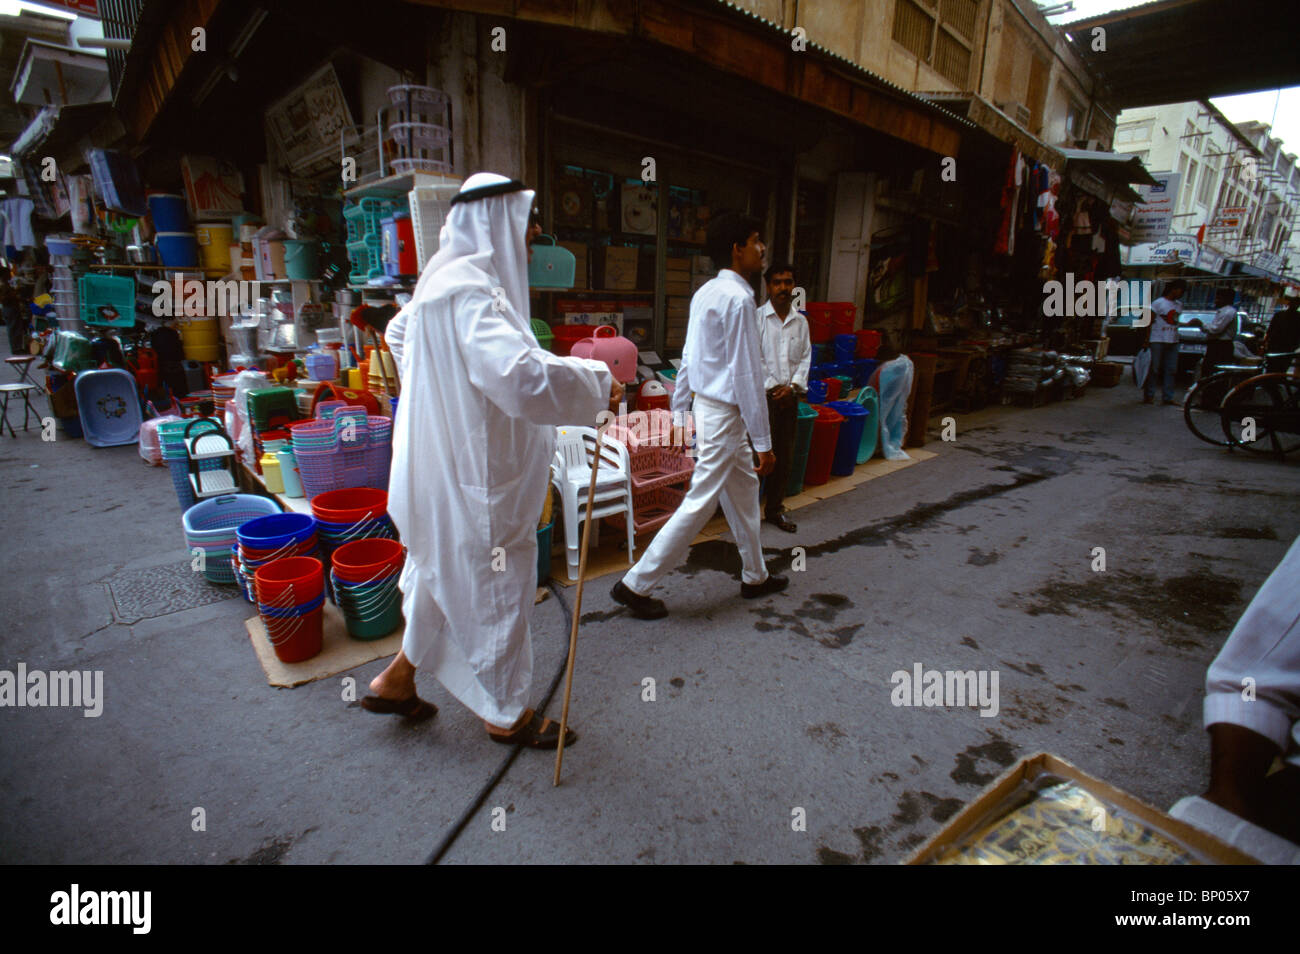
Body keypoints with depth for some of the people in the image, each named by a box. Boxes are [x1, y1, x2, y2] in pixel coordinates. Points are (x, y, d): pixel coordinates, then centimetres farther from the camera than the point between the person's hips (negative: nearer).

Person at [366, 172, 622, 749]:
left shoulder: (445, 280, 11)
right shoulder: (470, 291, -23)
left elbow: (398, 332, 29)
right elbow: (520, 375, -39)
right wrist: (597, 382, -25)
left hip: (448, 459, 10)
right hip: (474, 473, -10)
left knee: (445, 576, 24)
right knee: (494, 588, 6)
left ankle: (397, 679, 41)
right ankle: (507, 715, 27)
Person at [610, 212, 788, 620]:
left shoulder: (705, 293, 10)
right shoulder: (738, 299, -18)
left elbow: (688, 358, 13)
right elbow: (746, 375, -20)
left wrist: (678, 411, 19)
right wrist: (763, 442, -17)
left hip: (706, 406, 10)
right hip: (723, 415, -10)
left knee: (744, 489, 20)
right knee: (700, 503, -3)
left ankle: (755, 576, 36)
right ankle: (636, 584, 6)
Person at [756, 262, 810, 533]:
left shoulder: (801, 321, 11)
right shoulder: (757, 318, -4)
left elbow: (806, 357, 9)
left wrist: (793, 386, -6)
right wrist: (772, 387, -12)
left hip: (789, 396, 5)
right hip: (763, 396, -5)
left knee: (784, 454, 10)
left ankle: (774, 509, 23)